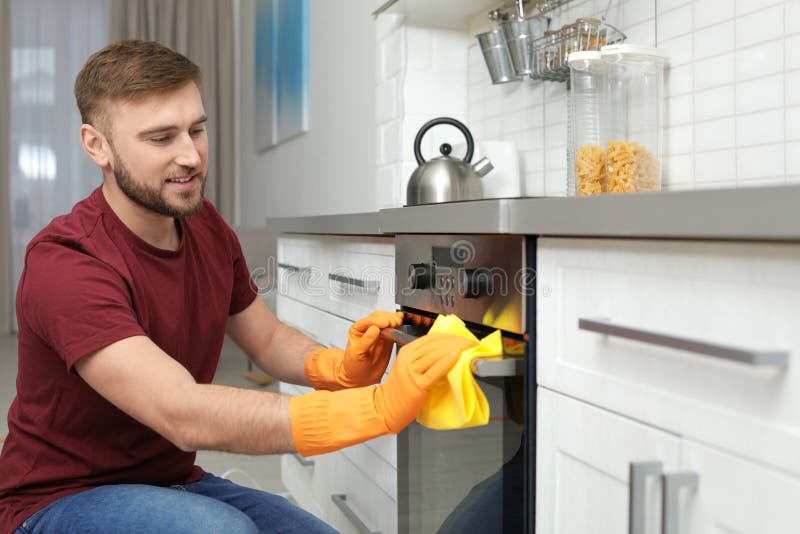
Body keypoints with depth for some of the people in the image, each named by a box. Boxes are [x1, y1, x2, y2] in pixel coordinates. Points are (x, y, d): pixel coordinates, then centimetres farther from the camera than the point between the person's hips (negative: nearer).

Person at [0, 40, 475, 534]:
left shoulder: (207, 228, -2)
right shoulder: (65, 263, -26)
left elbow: (268, 340, 7)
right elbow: (184, 415, -37)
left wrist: (342, 368, -17)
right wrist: (375, 408, -46)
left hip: (176, 481, 6)